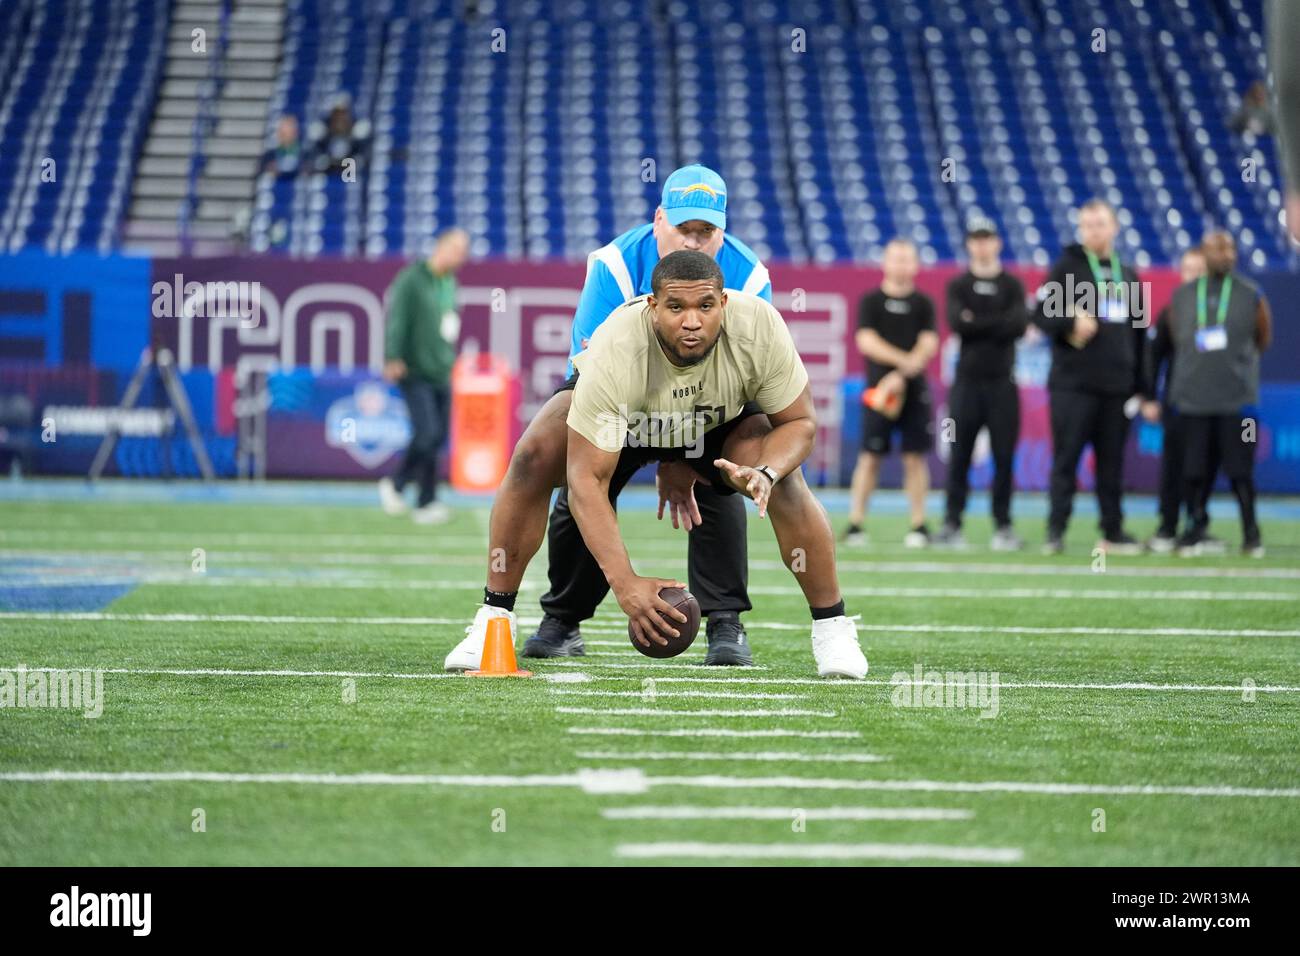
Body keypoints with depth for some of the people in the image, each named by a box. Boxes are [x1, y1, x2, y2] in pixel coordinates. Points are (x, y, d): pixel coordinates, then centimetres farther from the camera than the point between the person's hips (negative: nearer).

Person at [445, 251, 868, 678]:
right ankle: (493, 619, -10)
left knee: (784, 478, -27)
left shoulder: (759, 327, -35)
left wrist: (765, 473, -42)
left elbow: (799, 422, -19)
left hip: (722, 423, 1)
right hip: (624, 422, -1)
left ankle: (832, 626, -7)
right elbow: (587, 481, -39)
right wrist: (625, 584, -47)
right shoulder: (614, 355, -41)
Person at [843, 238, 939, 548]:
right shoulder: (871, 301, 6)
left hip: (913, 390, 1)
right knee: (870, 456, -3)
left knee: (915, 458, -1)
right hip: (878, 389, -1)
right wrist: (906, 361, -15)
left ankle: (919, 525, 3)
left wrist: (901, 376, -13)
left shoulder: (923, 304, 9)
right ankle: (855, 523, 0)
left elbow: (928, 346, 0)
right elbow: (866, 341, -4)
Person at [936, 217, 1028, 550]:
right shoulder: (958, 286, 9)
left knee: (1004, 456, -1)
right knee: (959, 454, -1)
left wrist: (976, 323, -8)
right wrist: (996, 324, -9)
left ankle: (1003, 526, 3)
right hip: (967, 381, 0)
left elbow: (1019, 325, -8)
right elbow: (956, 323, -9)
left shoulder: (1012, 285, 8)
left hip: (1002, 382, 0)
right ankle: (952, 524, 2)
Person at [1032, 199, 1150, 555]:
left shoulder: (1128, 276, 16)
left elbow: (1138, 334, 18)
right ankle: (1055, 531, -4)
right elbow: (1042, 314, -4)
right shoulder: (1066, 267, 2)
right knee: (1066, 458, -5)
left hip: (1117, 387, 4)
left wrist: (1142, 387, 15)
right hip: (1073, 383, -4)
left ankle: (1113, 532, 13)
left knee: (1112, 462, 6)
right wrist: (1071, 325, -22)